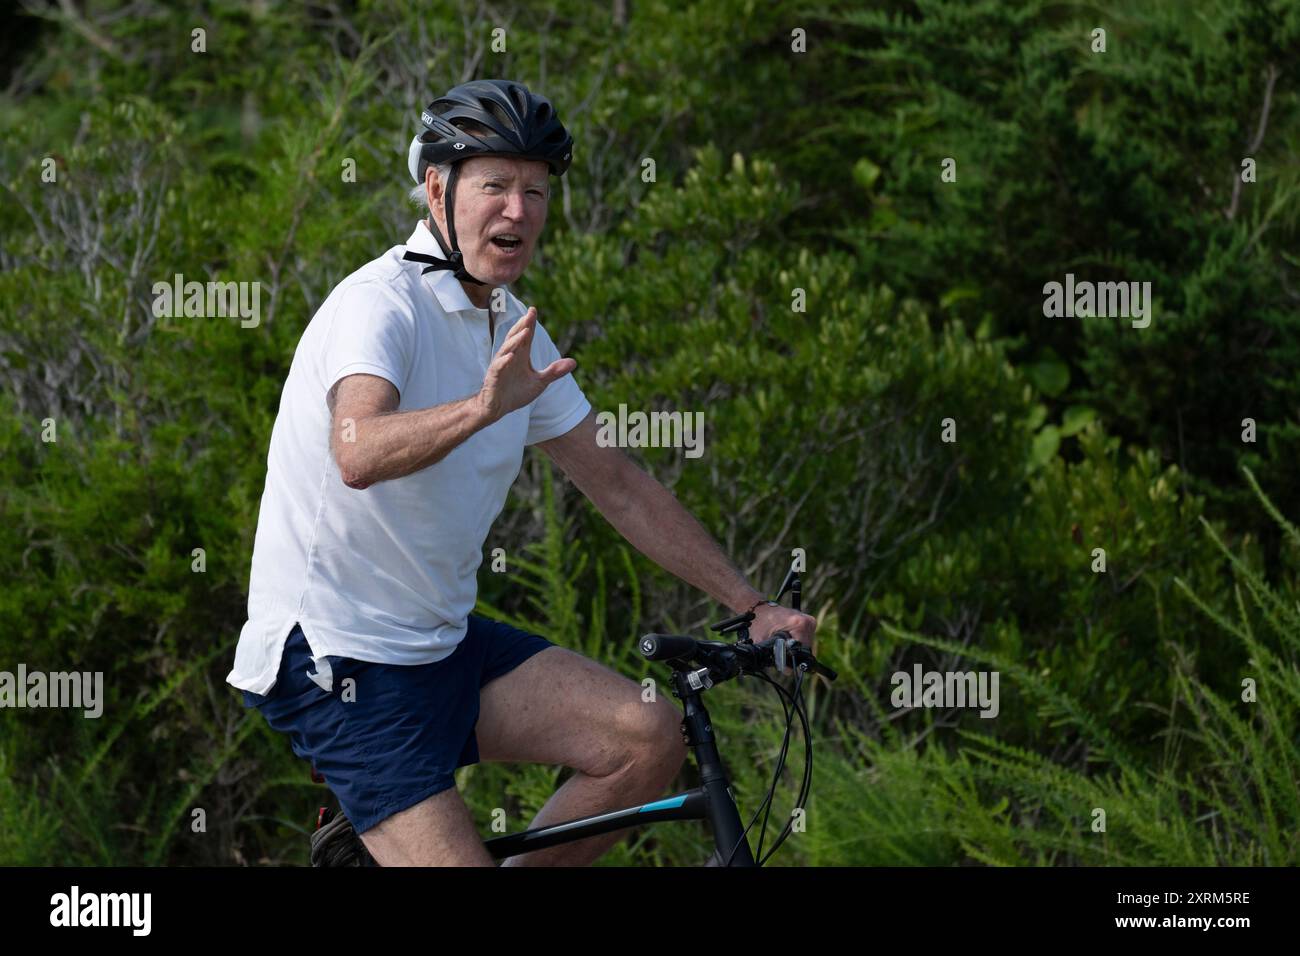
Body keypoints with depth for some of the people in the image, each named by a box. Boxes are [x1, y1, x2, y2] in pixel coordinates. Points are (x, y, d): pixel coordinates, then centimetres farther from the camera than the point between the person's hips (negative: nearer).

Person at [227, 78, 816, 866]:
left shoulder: (515, 334, 9)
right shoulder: (380, 304, -17)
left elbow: (618, 483, 15)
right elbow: (358, 453, -37)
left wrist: (752, 607, 10)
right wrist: (484, 408, -55)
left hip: (442, 644, 8)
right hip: (335, 655, -8)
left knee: (650, 737, -8)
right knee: (454, 857, -19)